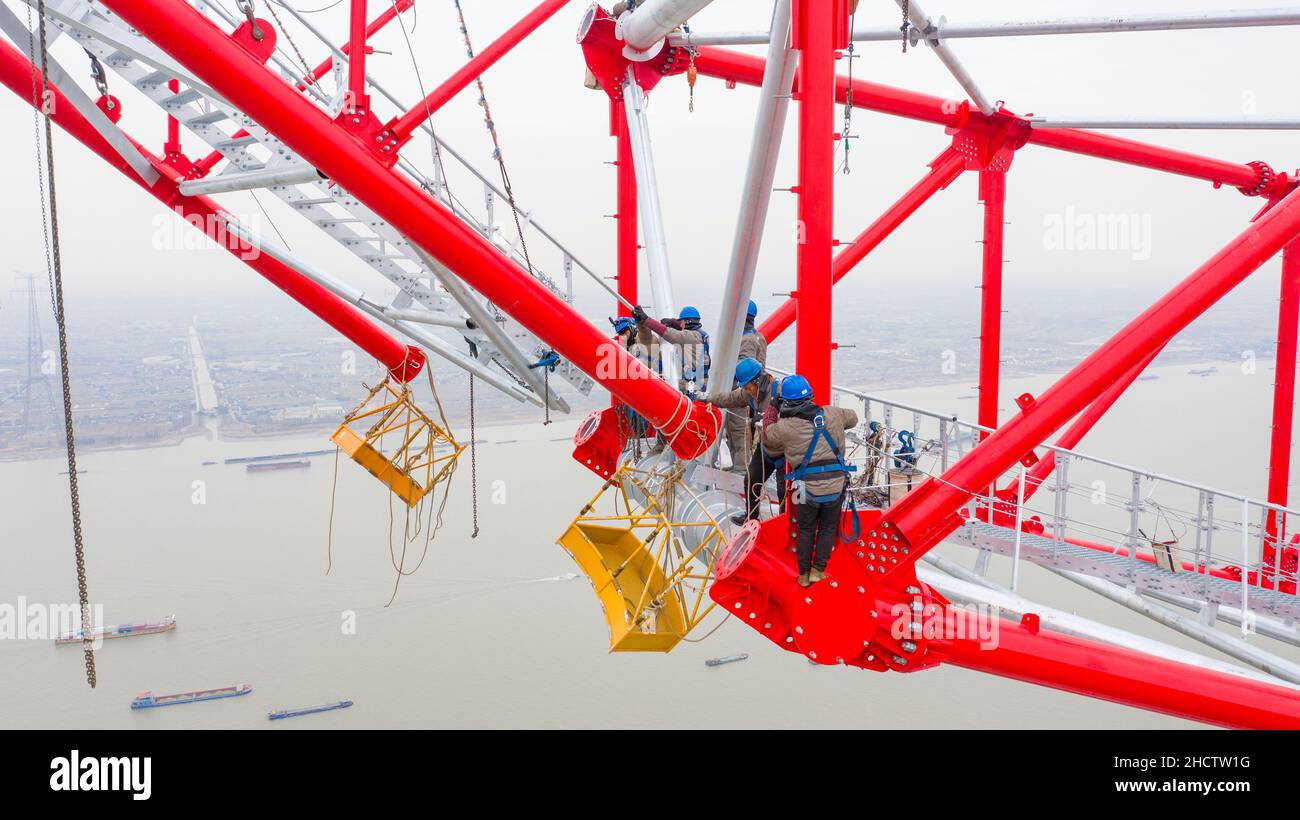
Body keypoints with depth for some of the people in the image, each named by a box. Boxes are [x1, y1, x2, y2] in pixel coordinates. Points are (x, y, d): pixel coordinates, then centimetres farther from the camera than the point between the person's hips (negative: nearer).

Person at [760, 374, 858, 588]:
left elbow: (766, 437, 12)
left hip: (807, 488, -1)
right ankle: (818, 570, 18)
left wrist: (771, 408, 22)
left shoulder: (785, 427, -10)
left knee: (806, 530, 20)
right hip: (835, 486, 1)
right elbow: (852, 418, 21)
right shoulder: (831, 414, -1)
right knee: (827, 528, 21)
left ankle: (803, 574, 27)